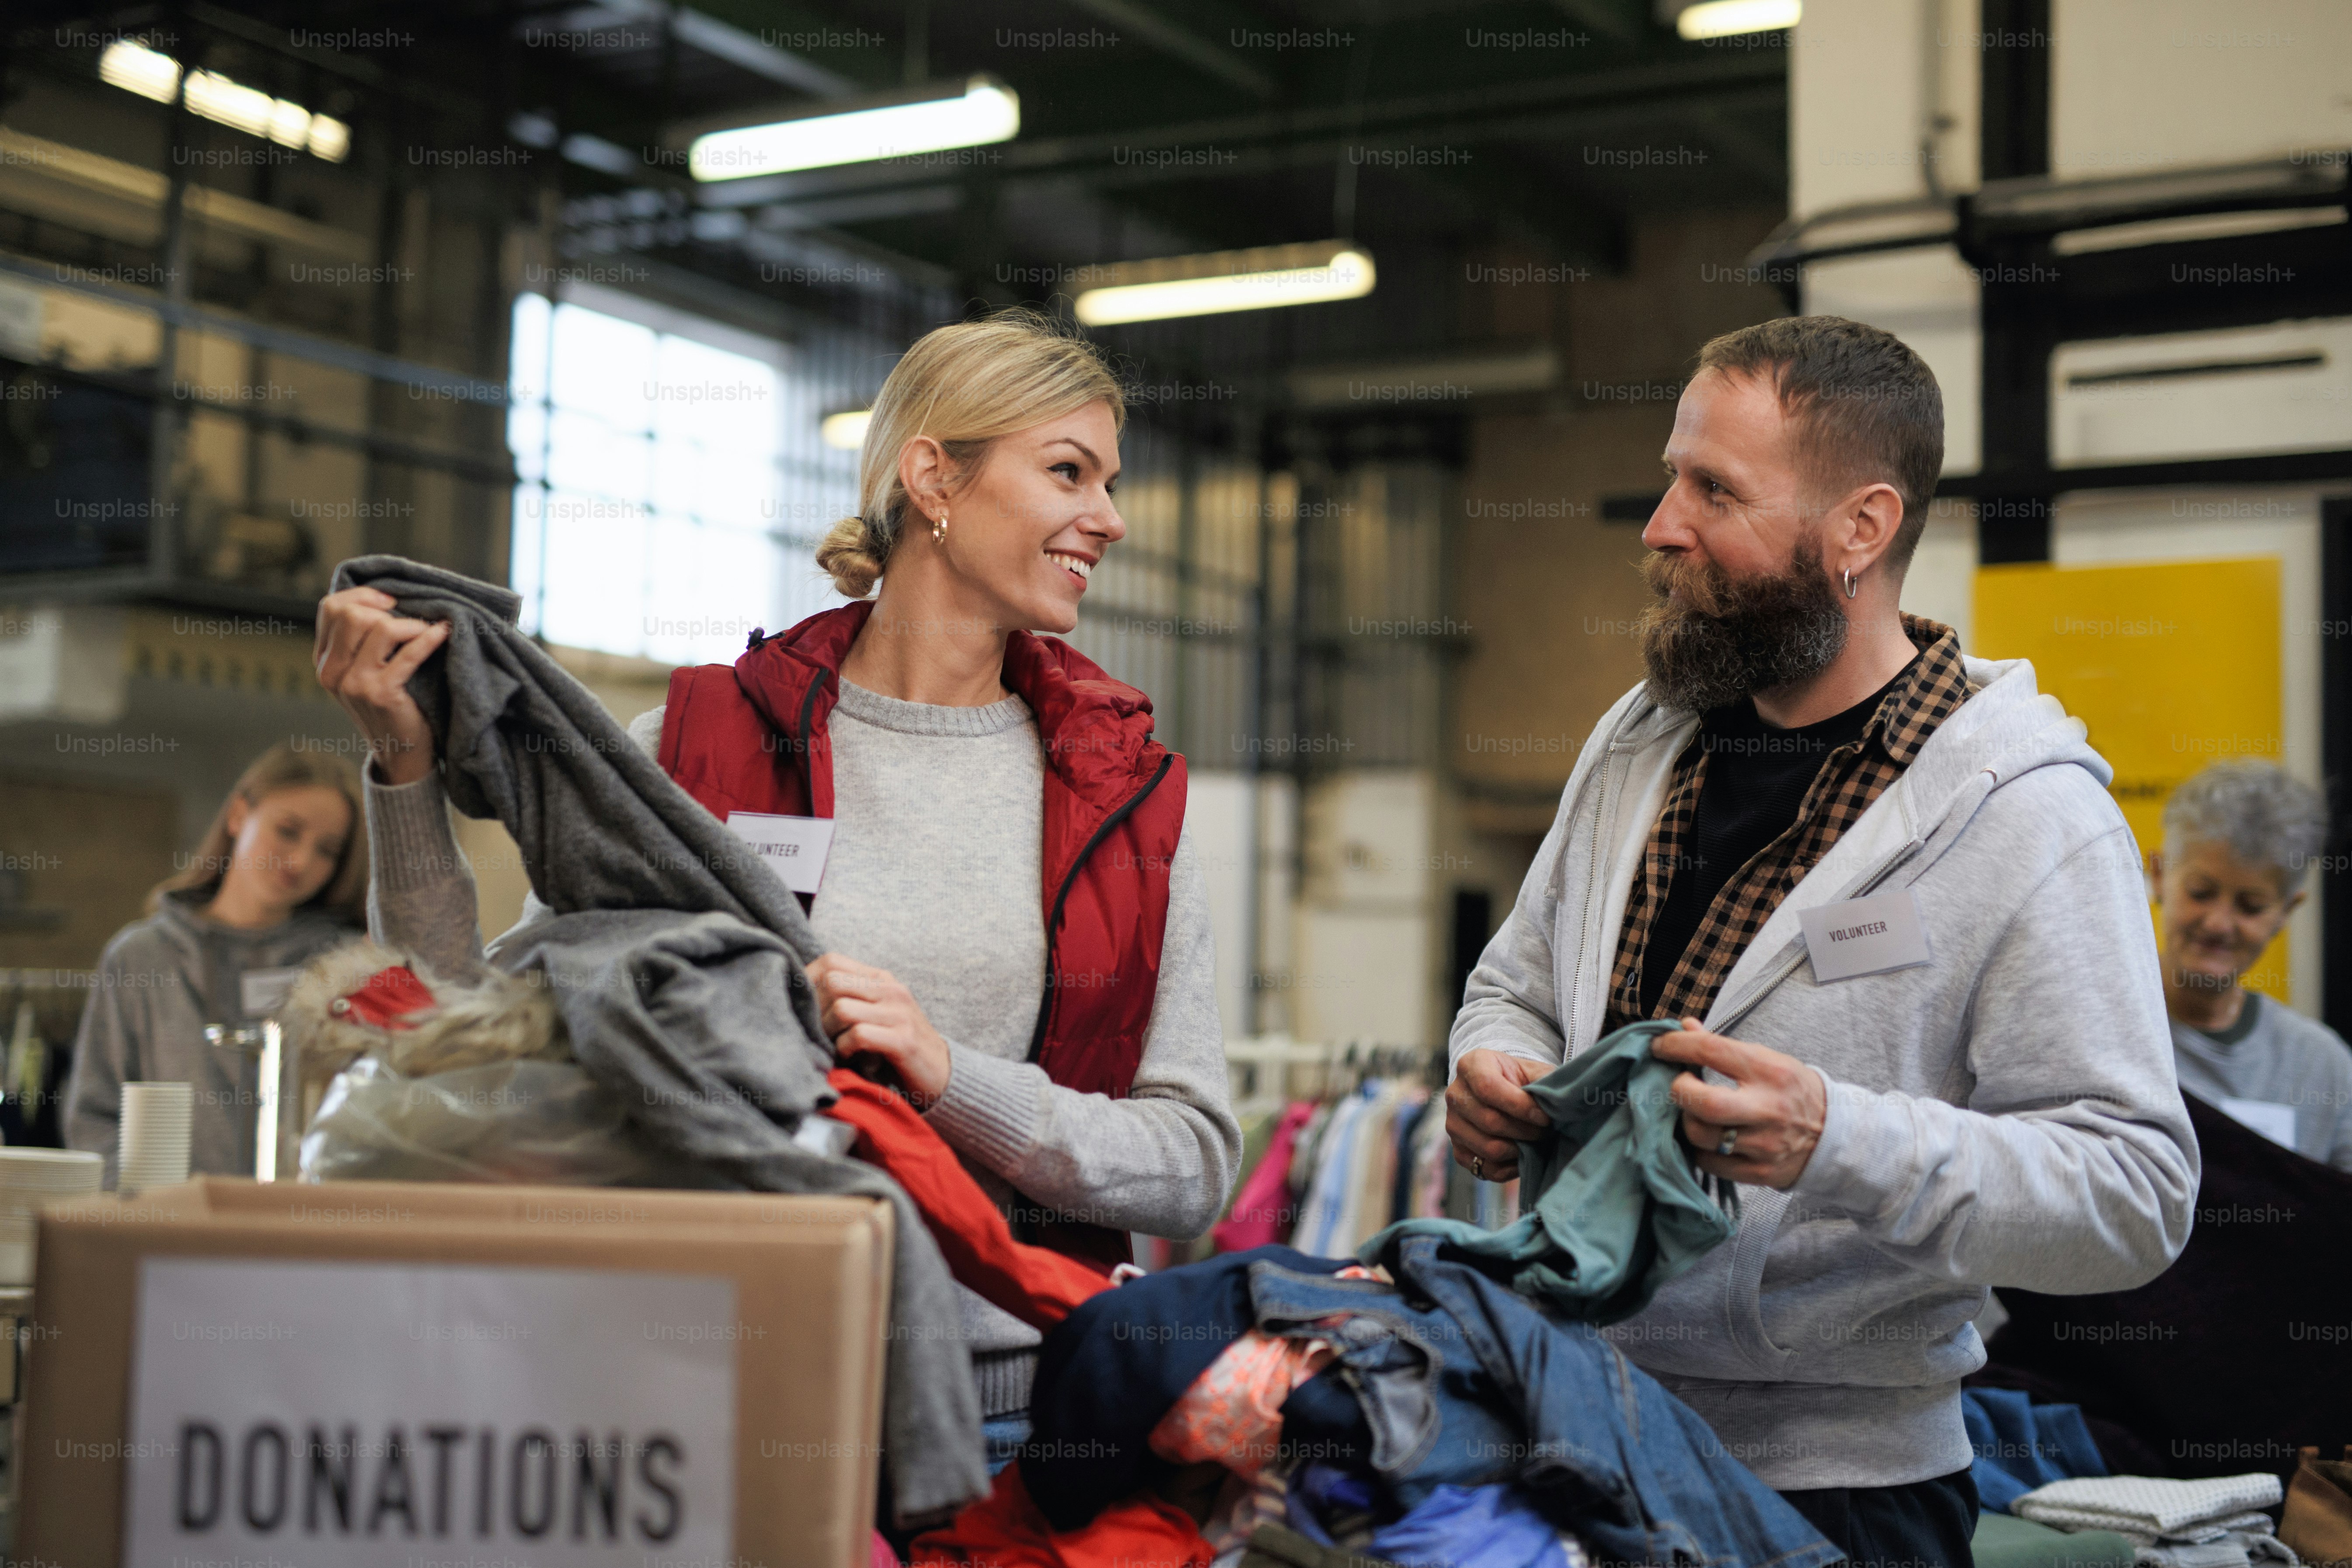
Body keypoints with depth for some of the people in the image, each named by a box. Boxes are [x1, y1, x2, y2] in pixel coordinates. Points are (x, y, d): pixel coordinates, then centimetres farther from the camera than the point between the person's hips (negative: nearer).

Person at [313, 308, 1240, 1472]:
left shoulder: (1128, 791, 5)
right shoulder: (696, 743, 1)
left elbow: (1195, 1167, 1)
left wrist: (951, 1079, -14)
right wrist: (405, 766, -10)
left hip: (1017, 1402, 2)